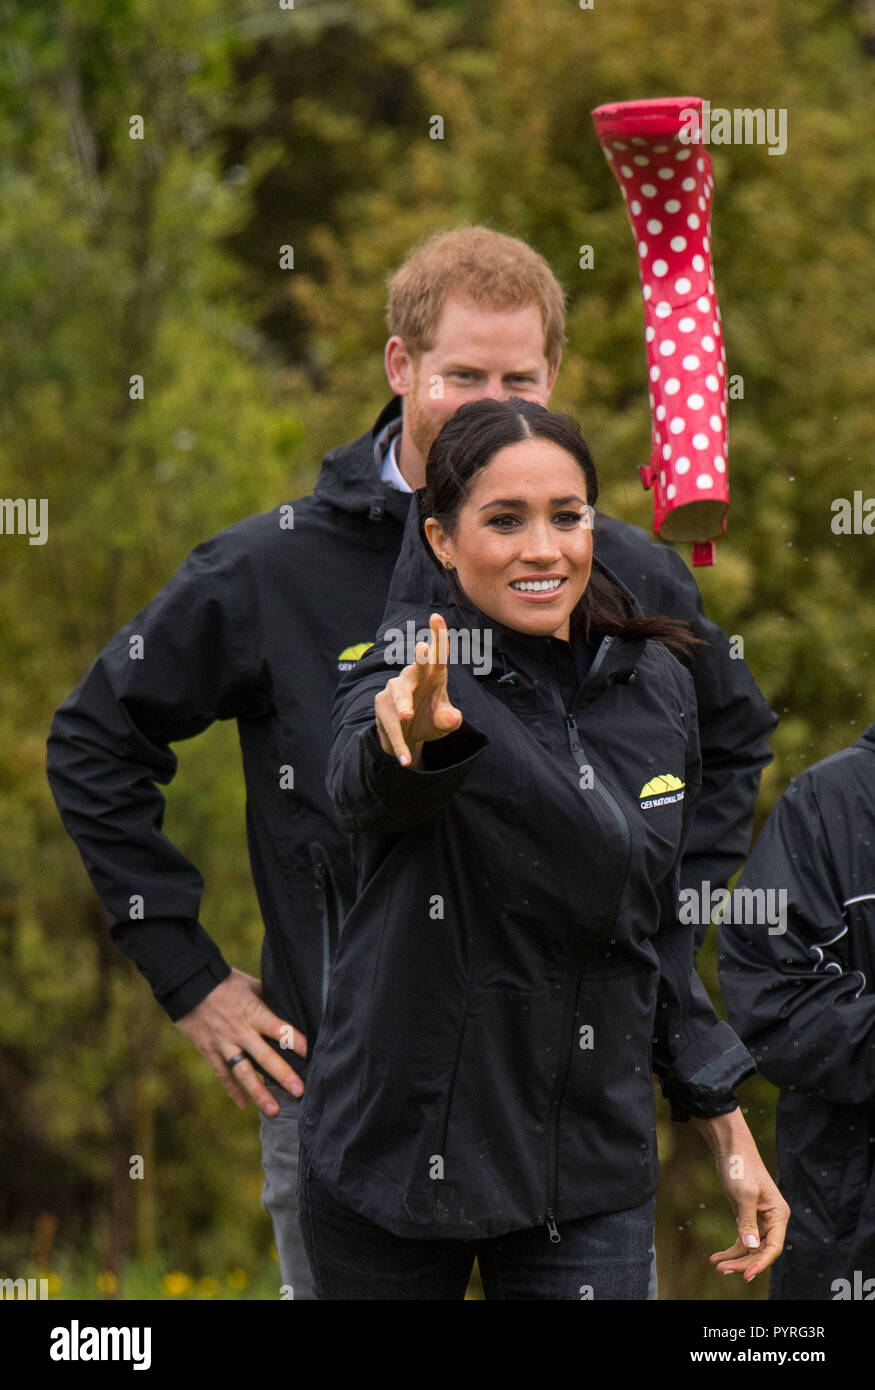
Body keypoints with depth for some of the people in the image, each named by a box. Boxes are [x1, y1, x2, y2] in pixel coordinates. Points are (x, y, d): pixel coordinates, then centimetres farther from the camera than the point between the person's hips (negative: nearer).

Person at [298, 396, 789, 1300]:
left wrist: (727, 1130, 13)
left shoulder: (655, 687, 4)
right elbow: (362, 786, -35)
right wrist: (417, 734, -58)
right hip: (399, 1149, -3)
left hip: (590, 1177, 3)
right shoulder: (406, 666, -10)